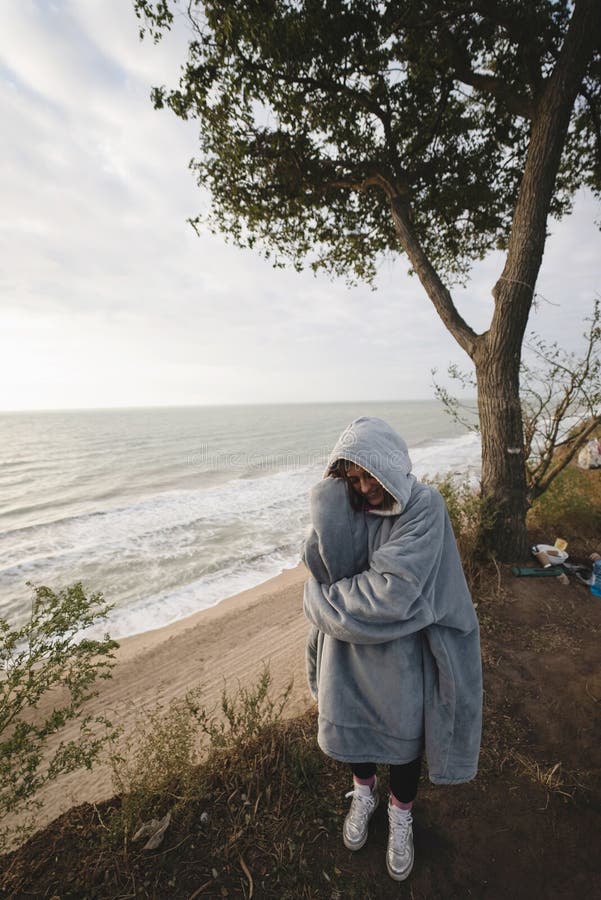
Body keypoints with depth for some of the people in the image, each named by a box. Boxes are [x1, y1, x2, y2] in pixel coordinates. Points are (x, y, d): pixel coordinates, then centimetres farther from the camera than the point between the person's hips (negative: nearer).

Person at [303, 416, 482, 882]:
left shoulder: (424, 505, -21)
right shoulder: (342, 505, -8)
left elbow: (395, 592, -29)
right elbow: (322, 565, -22)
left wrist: (330, 602, -17)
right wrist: (333, 492, -27)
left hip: (399, 655, -3)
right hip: (347, 648, 3)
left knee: (403, 738, 20)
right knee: (348, 724, 24)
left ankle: (401, 815, 53)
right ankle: (364, 792, 57)